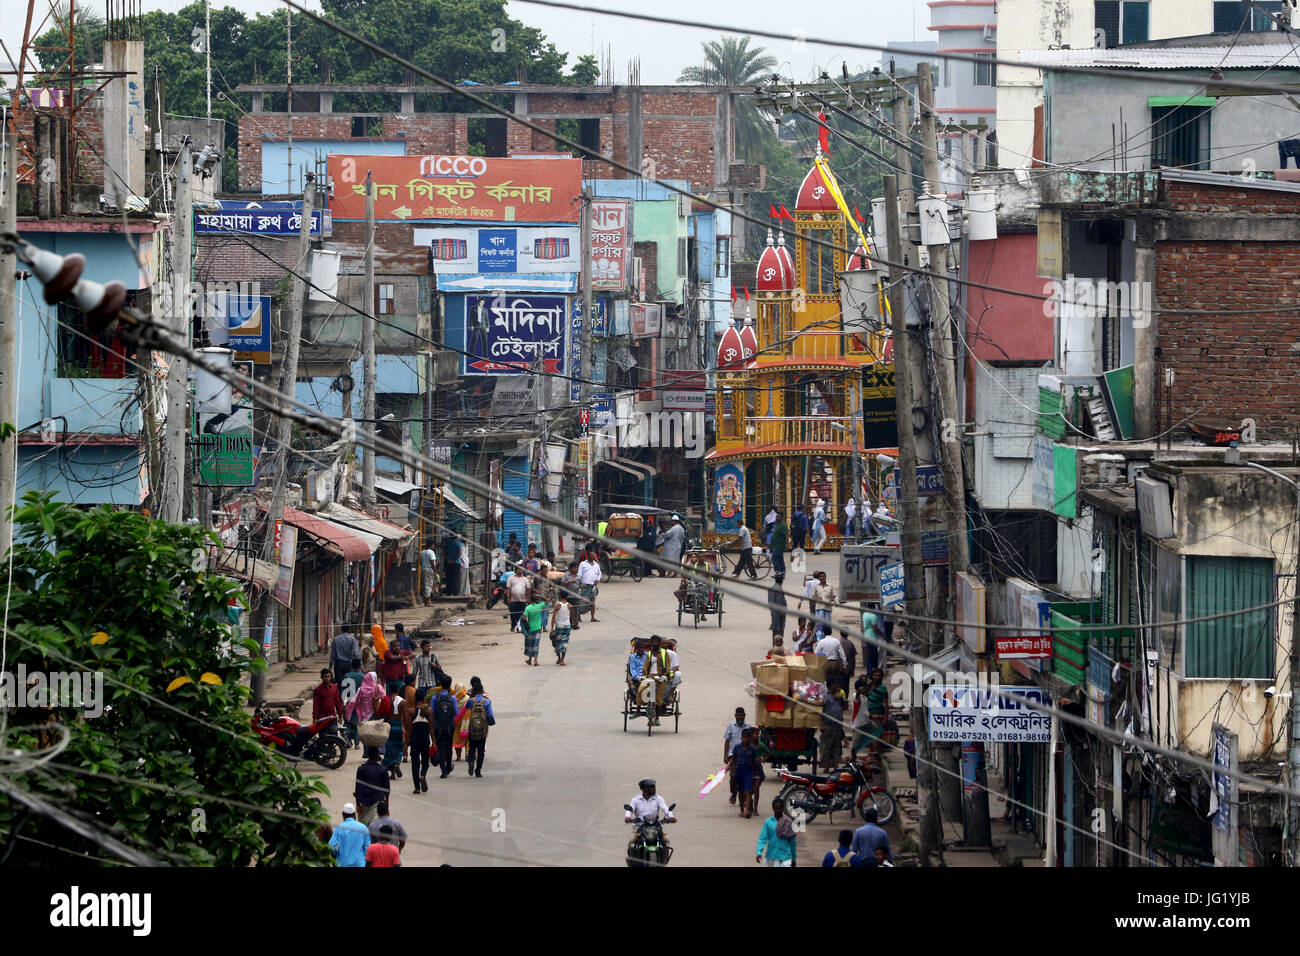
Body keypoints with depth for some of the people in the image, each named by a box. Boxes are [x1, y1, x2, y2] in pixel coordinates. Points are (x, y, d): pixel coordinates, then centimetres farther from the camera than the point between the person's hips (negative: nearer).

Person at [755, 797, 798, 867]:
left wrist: (793, 858, 10)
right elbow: (763, 838, -5)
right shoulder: (768, 822, 0)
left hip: (785, 856, -1)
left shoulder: (788, 823, 0)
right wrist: (759, 852, -20)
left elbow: (792, 841, 6)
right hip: (772, 857, 1)